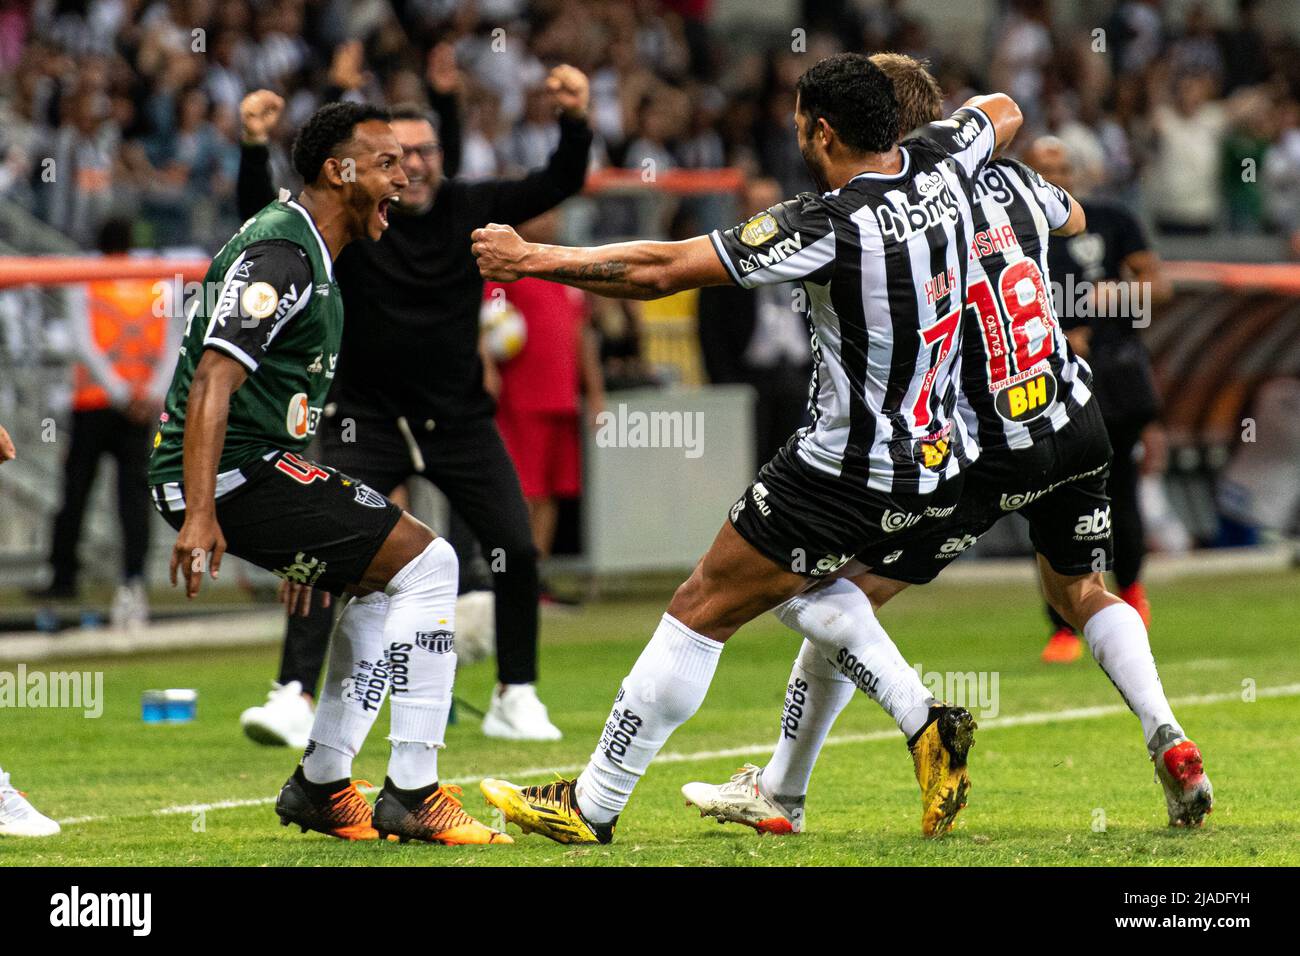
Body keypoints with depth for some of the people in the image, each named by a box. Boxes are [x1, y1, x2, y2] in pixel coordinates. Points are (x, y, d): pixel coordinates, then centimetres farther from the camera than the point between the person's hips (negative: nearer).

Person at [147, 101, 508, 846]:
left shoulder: (316, 261, 19)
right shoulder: (280, 253, -14)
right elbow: (213, 379, -23)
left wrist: (303, 547, 28)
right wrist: (199, 517, -32)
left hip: (255, 468, 11)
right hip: (232, 473, -11)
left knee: (382, 580, 20)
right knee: (427, 562, -11)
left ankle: (322, 783, 19)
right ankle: (411, 793, -11)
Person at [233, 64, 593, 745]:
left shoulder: (469, 210, -3)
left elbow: (559, 184, -7)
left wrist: (574, 121, -25)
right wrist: (255, 148, -37)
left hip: (460, 420, 2)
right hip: (367, 422, -2)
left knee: (515, 549, -2)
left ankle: (515, 700, 13)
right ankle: (293, 696, -14)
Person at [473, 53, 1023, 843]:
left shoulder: (832, 223, -23)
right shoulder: (942, 163, -4)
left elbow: (661, 272, -21)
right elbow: (1004, 113, 23)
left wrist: (529, 259, -11)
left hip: (851, 474, -8)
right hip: (943, 463, 8)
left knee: (702, 610, 3)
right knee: (801, 581, 29)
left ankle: (594, 806, 9)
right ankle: (928, 726, 14)